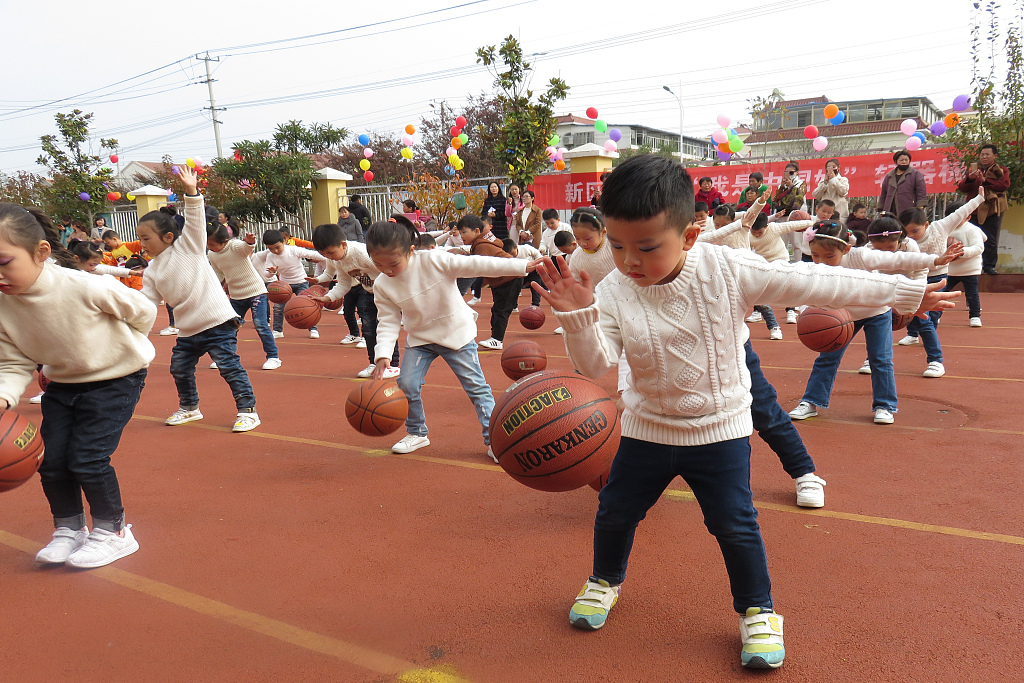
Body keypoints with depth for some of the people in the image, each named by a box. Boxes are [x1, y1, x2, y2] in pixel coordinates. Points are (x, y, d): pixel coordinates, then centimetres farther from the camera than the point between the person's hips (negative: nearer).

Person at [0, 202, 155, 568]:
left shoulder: (85, 287, -31)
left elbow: (143, 311, -14)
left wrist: (120, 349, 0)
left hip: (116, 379, -5)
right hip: (62, 384, 5)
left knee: (86, 458, -11)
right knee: (51, 459, 1)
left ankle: (112, 531, 12)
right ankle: (68, 529, 26)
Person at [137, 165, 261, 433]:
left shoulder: (188, 246, -2)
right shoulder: (152, 270, 13)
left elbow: (195, 221, -15)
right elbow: (146, 301, 12)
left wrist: (191, 192, -27)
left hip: (218, 322, -7)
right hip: (188, 329, 8)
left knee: (229, 366, -8)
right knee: (179, 369, 15)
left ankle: (247, 410, 1)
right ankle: (189, 407, 36)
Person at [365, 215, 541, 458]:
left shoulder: (434, 261, -24)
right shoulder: (382, 286, -13)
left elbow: (475, 265, -24)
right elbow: (388, 323, -8)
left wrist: (522, 266, -25)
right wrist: (383, 355, -26)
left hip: (457, 332, -3)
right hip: (420, 338, 3)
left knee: (476, 385, -3)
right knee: (406, 384, -5)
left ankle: (493, 438, 6)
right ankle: (416, 433, 18)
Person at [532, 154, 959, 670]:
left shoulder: (729, 270, -20)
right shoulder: (613, 292, -16)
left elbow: (813, 284, -15)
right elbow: (594, 363, -20)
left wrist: (906, 291, -9)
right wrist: (576, 317, -40)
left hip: (720, 429, -2)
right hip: (647, 429, 2)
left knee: (735, 525, 4)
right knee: (615, 511, 14)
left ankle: (757, 610, 29)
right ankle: (605, 580, 43)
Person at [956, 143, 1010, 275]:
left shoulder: (1002, 170, 7)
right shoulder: (973, 168, 12)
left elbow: (1004, 184, -12)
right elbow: (962, 188, 3)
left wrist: (985, 180, -15)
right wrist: (969, 178, -17)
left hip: (993, 210, -1)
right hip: (975, 209, 1)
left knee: (991, 241, 2)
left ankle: (989, 266, 11)